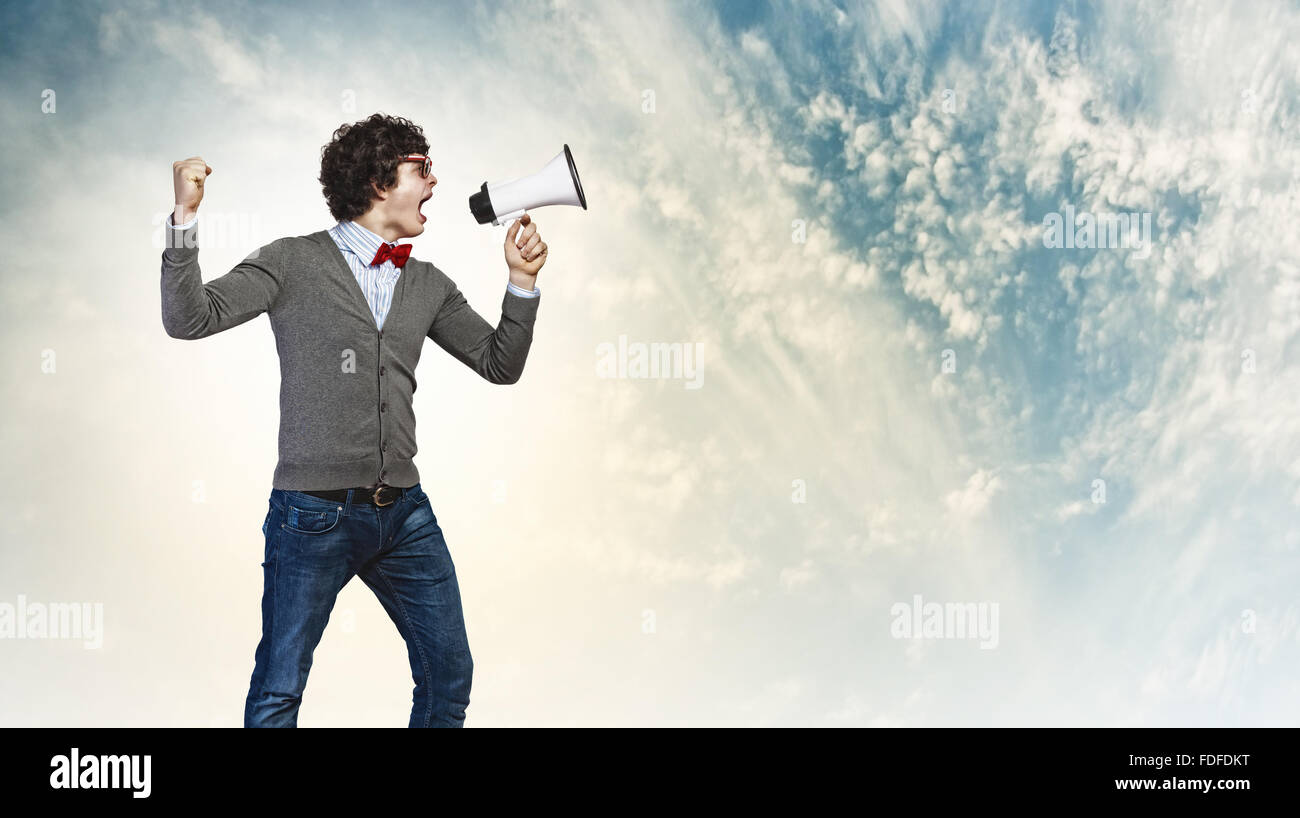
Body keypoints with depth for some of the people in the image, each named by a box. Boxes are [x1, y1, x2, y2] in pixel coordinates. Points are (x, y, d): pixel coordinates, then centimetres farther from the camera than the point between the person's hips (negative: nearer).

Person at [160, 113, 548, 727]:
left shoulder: (428, 285, 13)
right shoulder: (293, 263, 0)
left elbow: (500, 364, 17)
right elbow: (190, 319, -8)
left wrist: (522, 280, 4)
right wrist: (186, 216, -19)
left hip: (404, 514, 5)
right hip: (314, 514, -5)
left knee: (449, 677, 10)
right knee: (278, 692, 0)